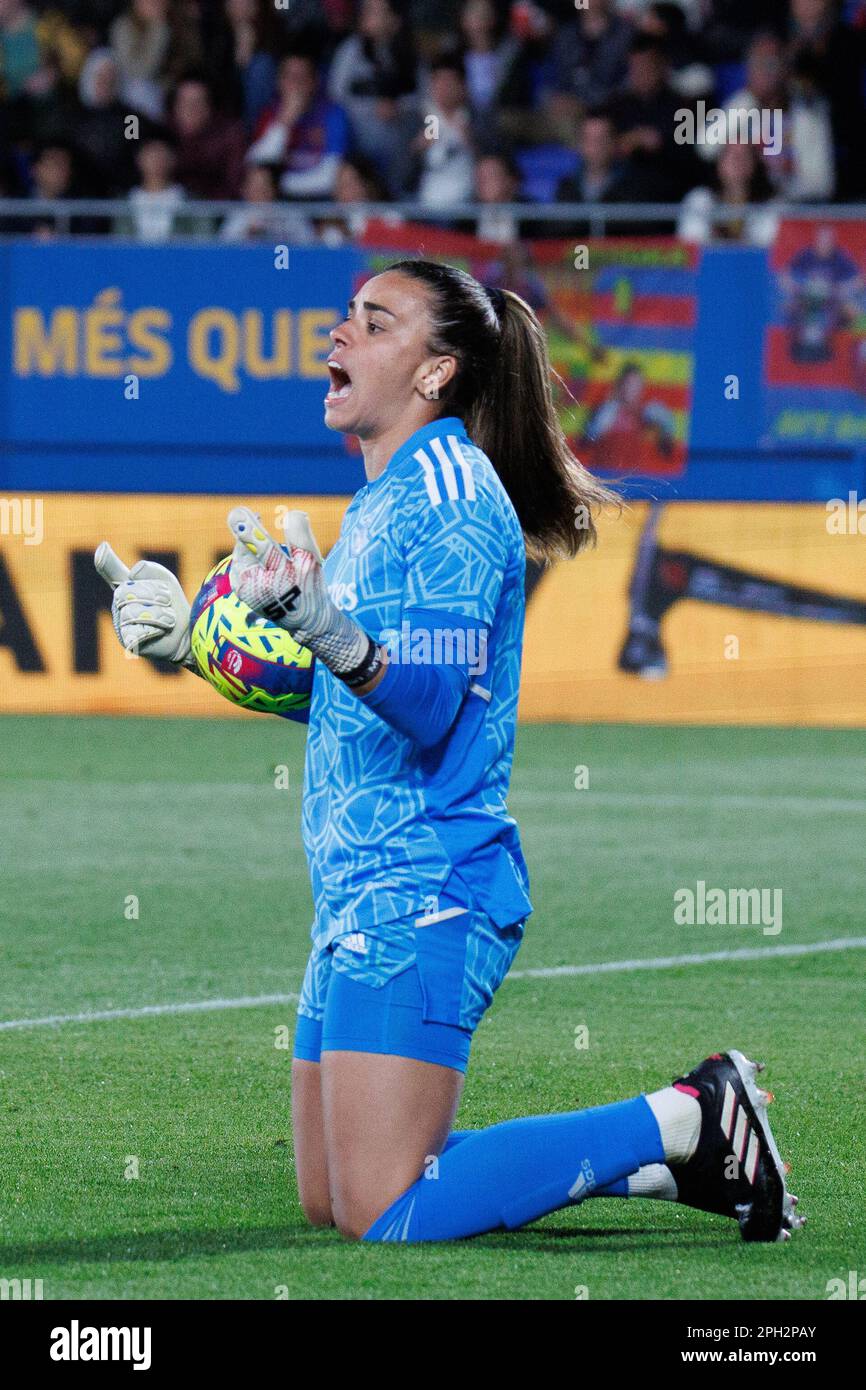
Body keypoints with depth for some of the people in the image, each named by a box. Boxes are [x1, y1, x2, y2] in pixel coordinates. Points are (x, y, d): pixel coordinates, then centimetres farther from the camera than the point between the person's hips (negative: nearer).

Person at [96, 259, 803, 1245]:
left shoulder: (448, 490, -12)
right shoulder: (381, 500, 17)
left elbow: (430, 704, -22)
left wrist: (329, 630, -39)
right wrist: (193, 639, 19)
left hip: (421, 898, -10)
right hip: (363, 896, 10)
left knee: (386, 1216, -15)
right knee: (331, 1203, 11)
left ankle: (684, 1123, -5)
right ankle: (665, 1152, 15)